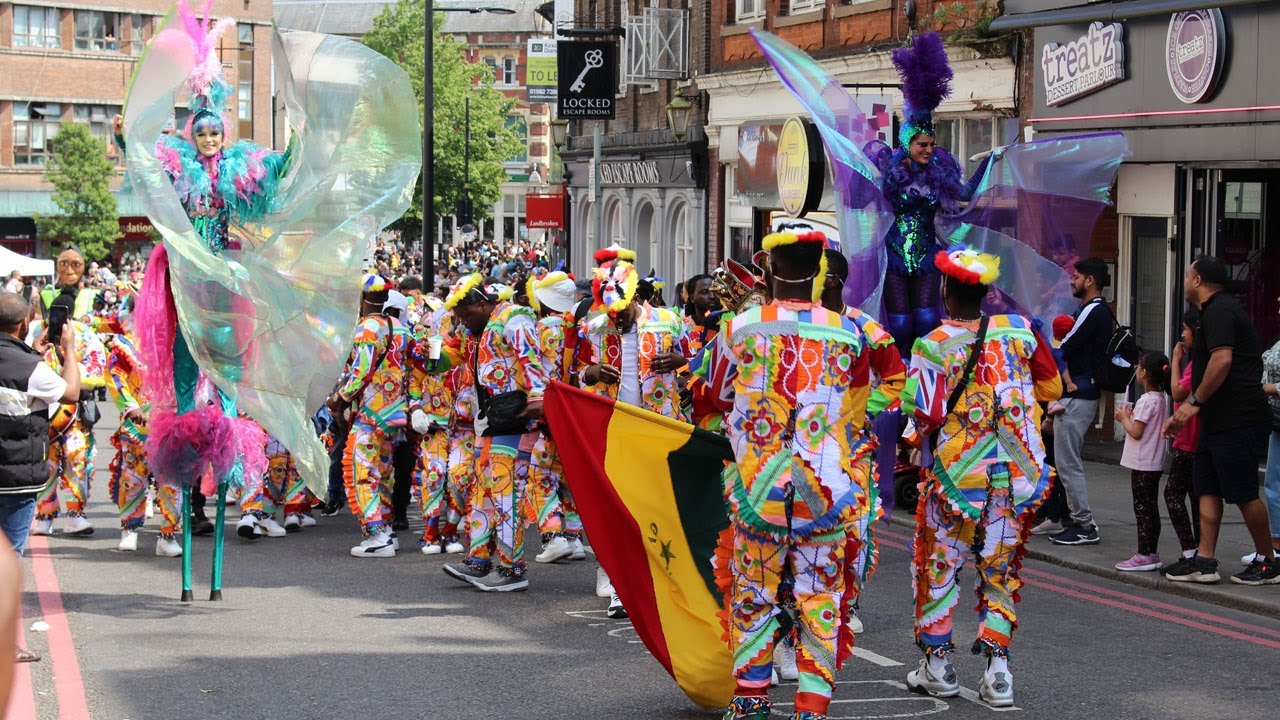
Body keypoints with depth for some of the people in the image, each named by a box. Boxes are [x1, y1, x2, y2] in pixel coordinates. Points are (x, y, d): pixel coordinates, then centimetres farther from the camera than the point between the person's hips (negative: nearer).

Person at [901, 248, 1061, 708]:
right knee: (1000, 570, 11)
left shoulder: (933, 346, -12)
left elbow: (924, 414, -19)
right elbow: (1052, 388, 11)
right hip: (1015, 473, 3)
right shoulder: (1019, 329, -1)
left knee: (937, 565, 13)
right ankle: (997, 670, 5)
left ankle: (937, 665, 19)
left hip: (957, 474, -3)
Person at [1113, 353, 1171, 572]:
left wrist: (1124, 418, -5)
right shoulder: (1160, 399, 12)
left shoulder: (1146, 401, -17)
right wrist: (1130, 416, 10)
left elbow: (1136, 432, -20)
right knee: (1151, 509, 13)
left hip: (1142, 465, -9)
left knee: (1142, 509, -7)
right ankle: (1151, 553, 17)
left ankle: (1145, 555, -7)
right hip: (1155, 463, 9)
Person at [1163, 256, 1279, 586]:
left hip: (1238, 420, -11)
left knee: (1243, 492, -4)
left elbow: (1222, 360, -25)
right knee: (1207, 488, 7)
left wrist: (1194, 402, -18)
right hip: (1220, 420, 11)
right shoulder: (1219, 309, 21)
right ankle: (1204, 561, 6)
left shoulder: (1219, 311, -13)